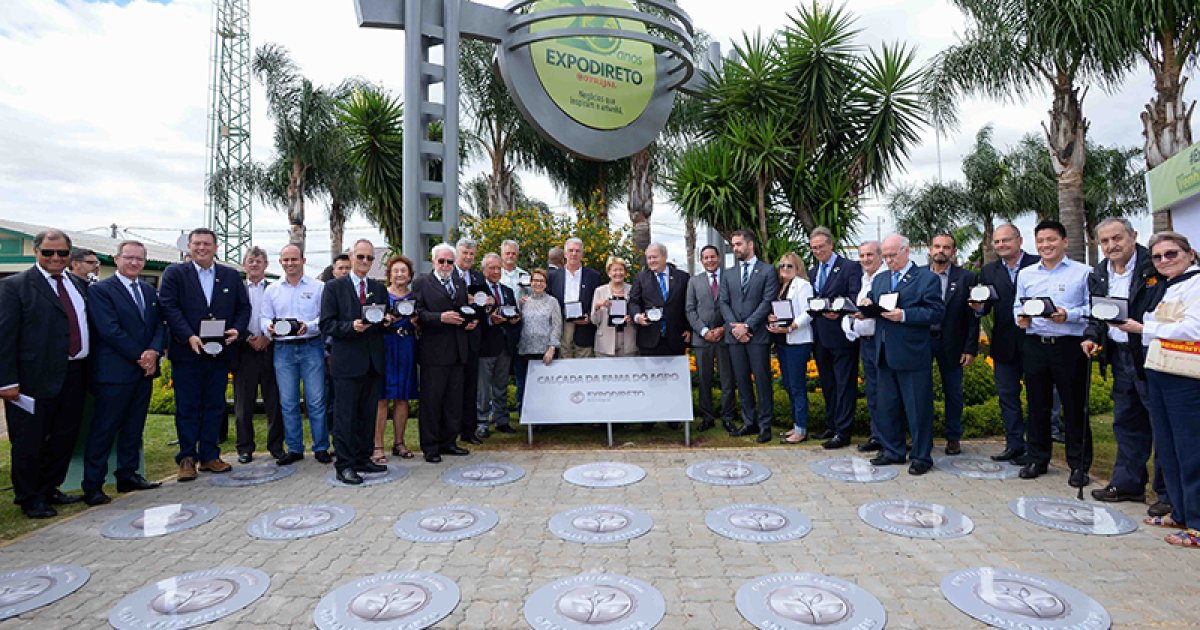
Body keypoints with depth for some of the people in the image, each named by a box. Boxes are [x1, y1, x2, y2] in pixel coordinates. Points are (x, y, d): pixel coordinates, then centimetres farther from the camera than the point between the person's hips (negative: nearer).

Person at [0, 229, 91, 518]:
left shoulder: (79, 285, 12)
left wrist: (88, 373, 9)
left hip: (74, 377, 6)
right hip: (36, 378, -6)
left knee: (65, 437, 15)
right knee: (29, 441, 7)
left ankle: (49, 489, 32)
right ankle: (29, 499, 22)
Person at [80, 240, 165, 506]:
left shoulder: (150, 291, 14)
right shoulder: (100, 290, -6)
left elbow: (160, 325, 9)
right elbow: (110, 330, -14)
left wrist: (154, 352, -9)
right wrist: (140, 356, -14)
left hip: (144, 371, 6)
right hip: (114, 372, -6)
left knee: (134, 427, 13)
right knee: (104, 429, 1)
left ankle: (128, 476, 22)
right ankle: (92, 486, 10)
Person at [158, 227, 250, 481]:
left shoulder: (232, 276, 10)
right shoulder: (174, 273, 2)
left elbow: (244, 307, 9)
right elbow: (169, 307, -8)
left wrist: (237, 330, -10)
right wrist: (189, 337, -19)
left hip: (221, 353, 3)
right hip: (186, 353, -3)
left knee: (215, 406, 9)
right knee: (187, 408, 4)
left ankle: (209, 456, 19)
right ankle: (187, 458, 15)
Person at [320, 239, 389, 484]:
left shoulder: (379, 288, 14)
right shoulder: (334, 287, 1)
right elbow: (326, 324, -6)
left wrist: (386, 321, -4)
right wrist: (351, 326, -21)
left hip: (373, 361, 5)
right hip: (347, 360, -5)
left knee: (368, 413, 12)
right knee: (345, 415, -1)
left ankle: (363, 459, 23)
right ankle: (344, 465, 6)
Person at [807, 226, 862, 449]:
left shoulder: (850, 267, -6)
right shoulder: (812, 272, 15)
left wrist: (838, 312, -30)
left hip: (841, 336, -7)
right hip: (820, 337, 7)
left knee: (844, 385, 0)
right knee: (827, 385, 16)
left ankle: (843, 432, 5)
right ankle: (831, 425, 28)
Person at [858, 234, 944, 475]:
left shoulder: (926, 278, -4)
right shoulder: (879, 279, 15)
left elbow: (936, 312, -12)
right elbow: (871, 304, 18)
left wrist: (904, 315, -22)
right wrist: (867, 306, -5)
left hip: (912, 355, -6)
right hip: (885, 354, 6)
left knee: (918, 408, 3)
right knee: (888, 406, 15)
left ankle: (921, 456, 16)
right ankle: (892, 451, 28)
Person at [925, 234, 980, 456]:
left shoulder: (965, 277, 0)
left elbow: (972, 316, -2)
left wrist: (970, 349, -6)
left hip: (950, 344, -1)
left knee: (953, 393, 8)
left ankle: (953, 438, 23)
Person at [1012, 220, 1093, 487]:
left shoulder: (1083, 272, 1)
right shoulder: (1025, 274, 12)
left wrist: (1068, 315, -20)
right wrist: (1021, 318, -6)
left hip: (1070, 346, -3)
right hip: (1034, 346, 4)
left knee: (1075, 406, 4)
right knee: (1037, 405, 10)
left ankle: (1079, 465, 17)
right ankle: (1037, 459, 22)